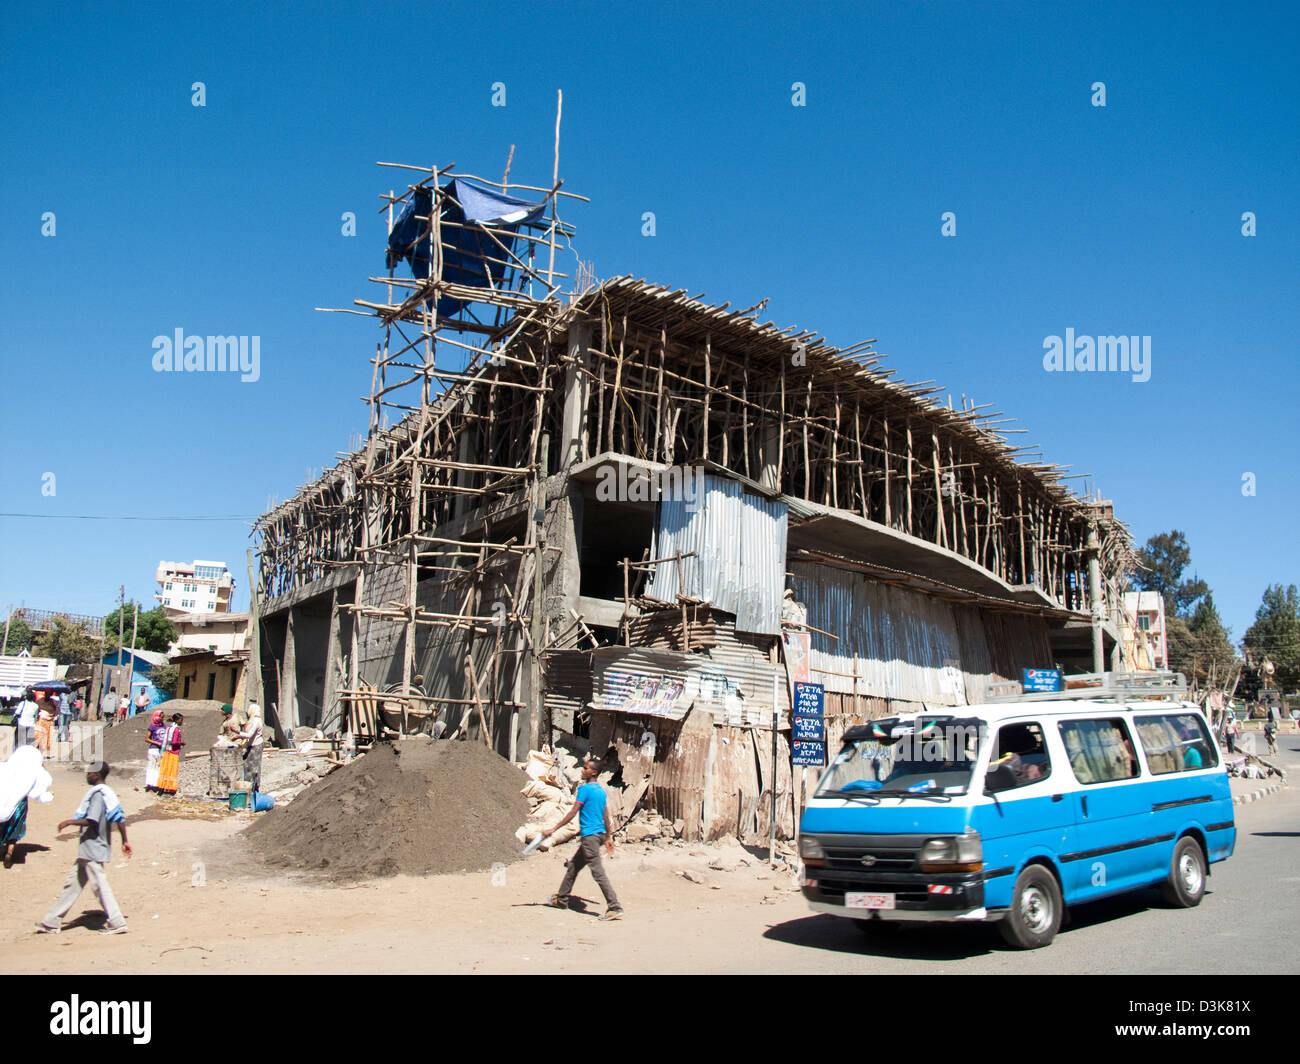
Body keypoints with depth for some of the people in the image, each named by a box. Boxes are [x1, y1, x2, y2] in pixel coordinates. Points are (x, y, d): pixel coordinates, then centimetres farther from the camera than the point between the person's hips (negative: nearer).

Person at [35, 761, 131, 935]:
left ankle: (117, 924, -1)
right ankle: (52, 922, 24)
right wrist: (124, 841, 16)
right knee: (73, 883, 15)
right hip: (88, 850, 10)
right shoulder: (107, 793, 12)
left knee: (100, 886, -4)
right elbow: (120, 819, 12)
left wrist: (69, 822, -13)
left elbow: (91, 821, -25)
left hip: (92, 849, -10)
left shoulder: (98, 794, -17)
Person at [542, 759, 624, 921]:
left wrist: (553, 829, -11)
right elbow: (606, 816, 16)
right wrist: (609, 837, 22)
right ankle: (561, 900, 31)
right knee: (572, 866, 20)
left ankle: (615, 908, -13)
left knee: (598, 872, -10)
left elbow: (573, 813, -15)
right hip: (600, 834, 9)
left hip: (590, 835, -9)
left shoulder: (584, 789, -12)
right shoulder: (601, 790, 13)